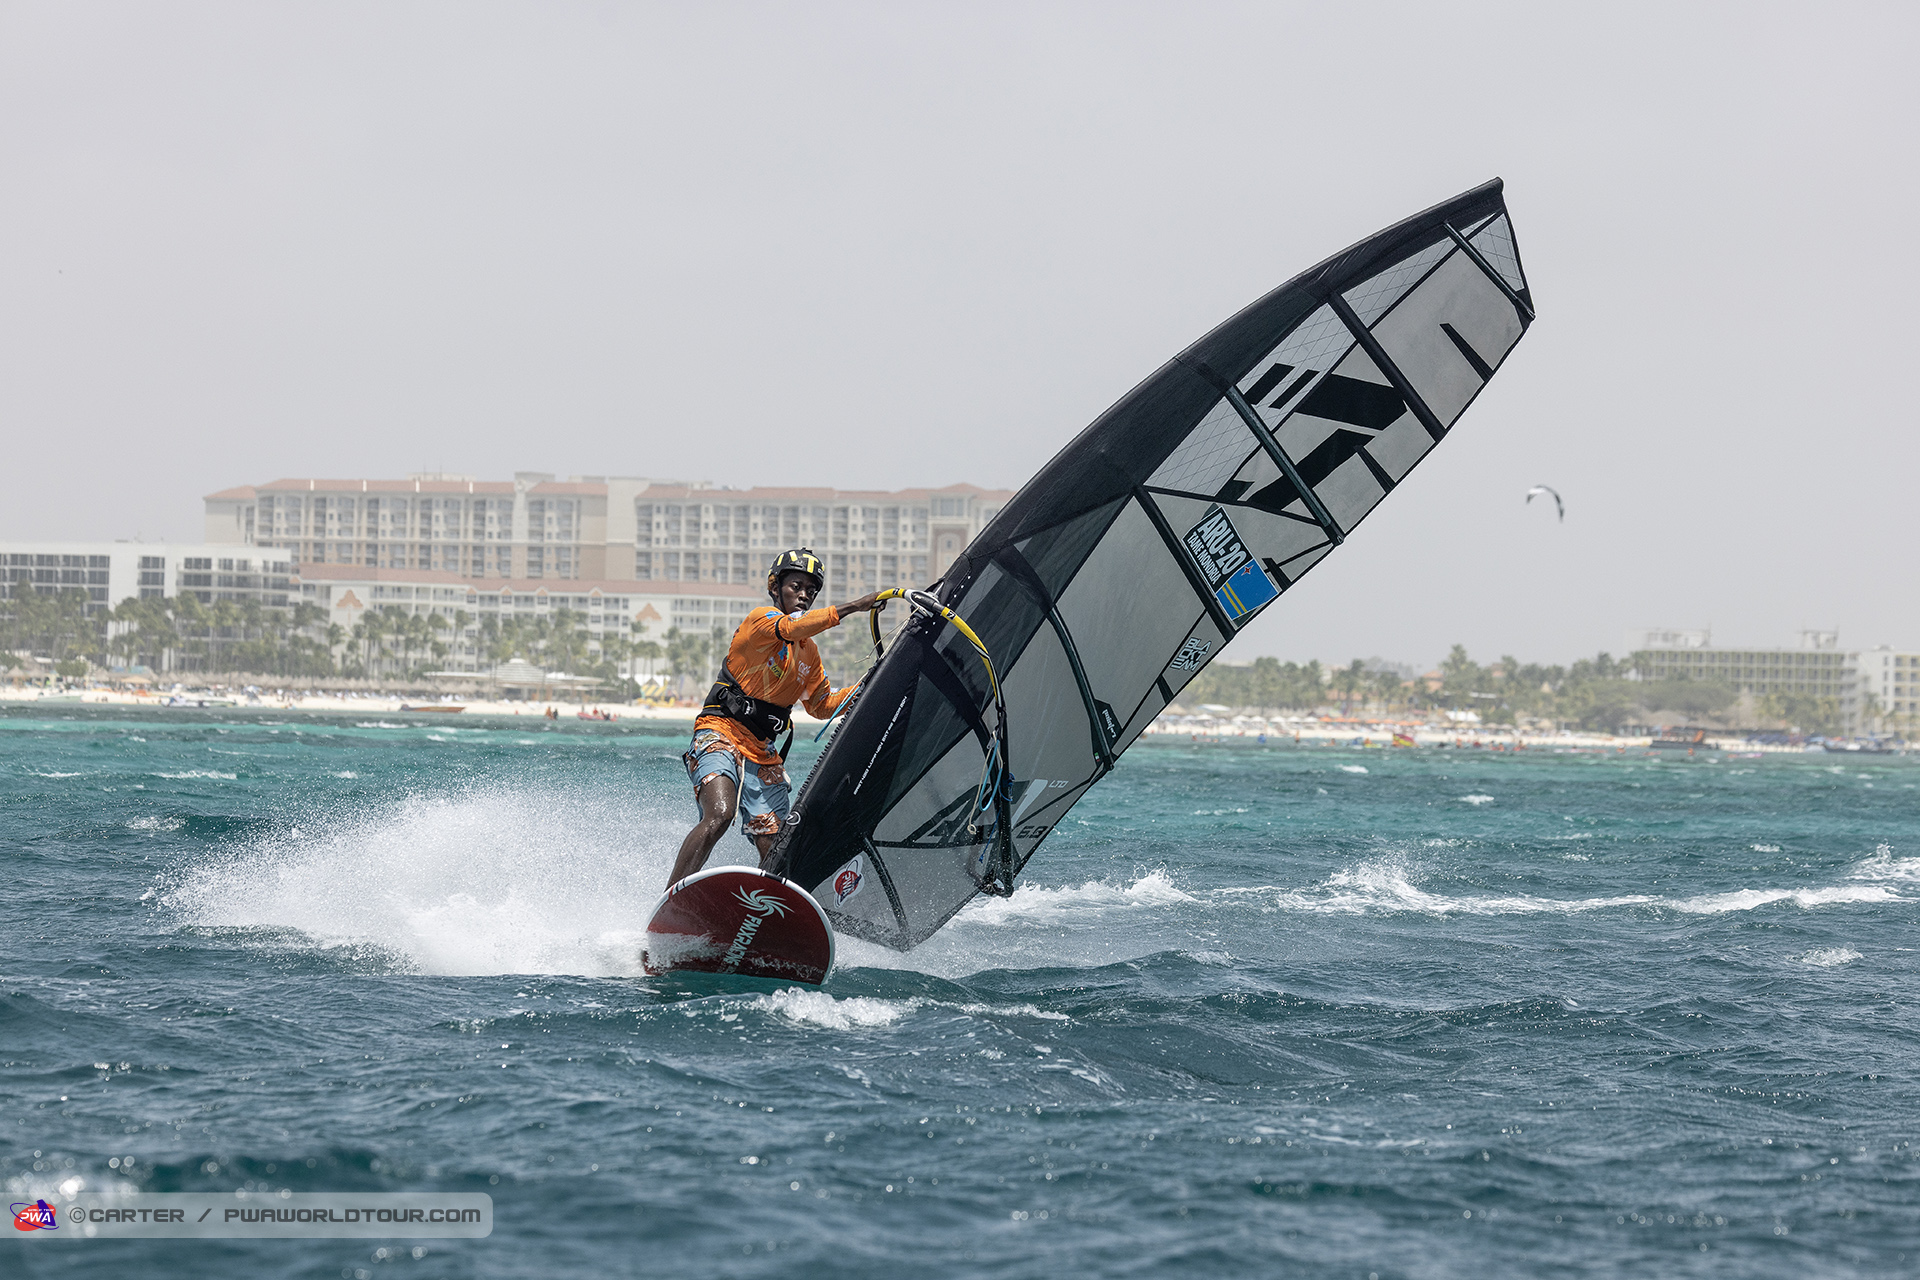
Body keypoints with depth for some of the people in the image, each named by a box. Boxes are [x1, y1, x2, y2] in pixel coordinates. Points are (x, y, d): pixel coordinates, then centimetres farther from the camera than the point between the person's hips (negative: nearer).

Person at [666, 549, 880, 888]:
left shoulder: (809, 652, 21)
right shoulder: (761, 619, -4)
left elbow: (821, 704, 27)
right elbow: (790, 629, -26)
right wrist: (852, 607, -29)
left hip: (764, 755, 8)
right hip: (720, 734, -8)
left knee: (774, 852, -5)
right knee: (719, 814, -31)